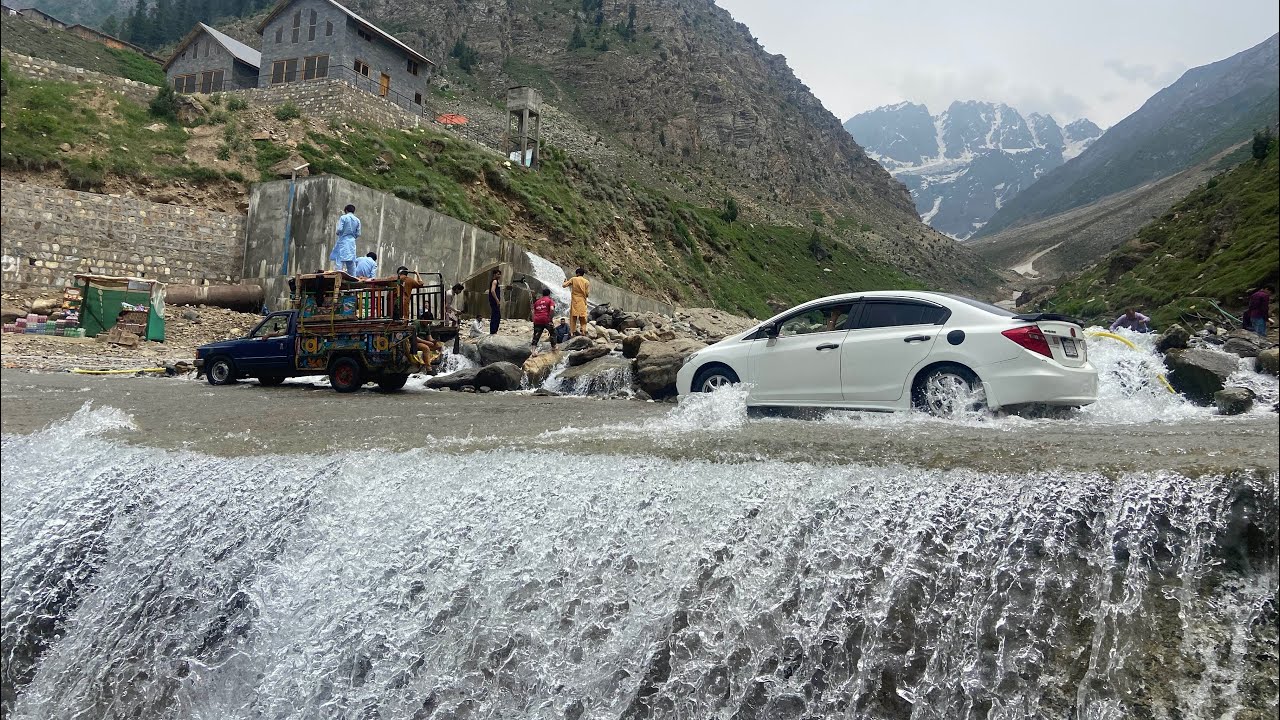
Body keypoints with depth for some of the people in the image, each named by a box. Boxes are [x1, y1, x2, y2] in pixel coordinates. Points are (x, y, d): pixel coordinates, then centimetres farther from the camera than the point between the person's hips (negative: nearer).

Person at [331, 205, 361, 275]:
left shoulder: (343, 218, -3)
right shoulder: (357, 220, 8)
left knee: (340, 261, -7)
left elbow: (340, 229, -11)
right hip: (352, 242, 4)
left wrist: (338, 233, 10)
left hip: (343, 241, -4)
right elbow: (358, 234, 6)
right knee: (351, 262, 7)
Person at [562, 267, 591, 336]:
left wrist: (566, 281, 25)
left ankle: (574, 331, -7)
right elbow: (587, 293, 0)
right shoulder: (586, 282, 4)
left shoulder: (573, 279, 1)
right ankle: (583, 331, -3)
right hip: (583, 302, 1)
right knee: (583, 318, 4)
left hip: (575, 301, -1)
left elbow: (564, 285, 3)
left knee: (573, 317, 0)